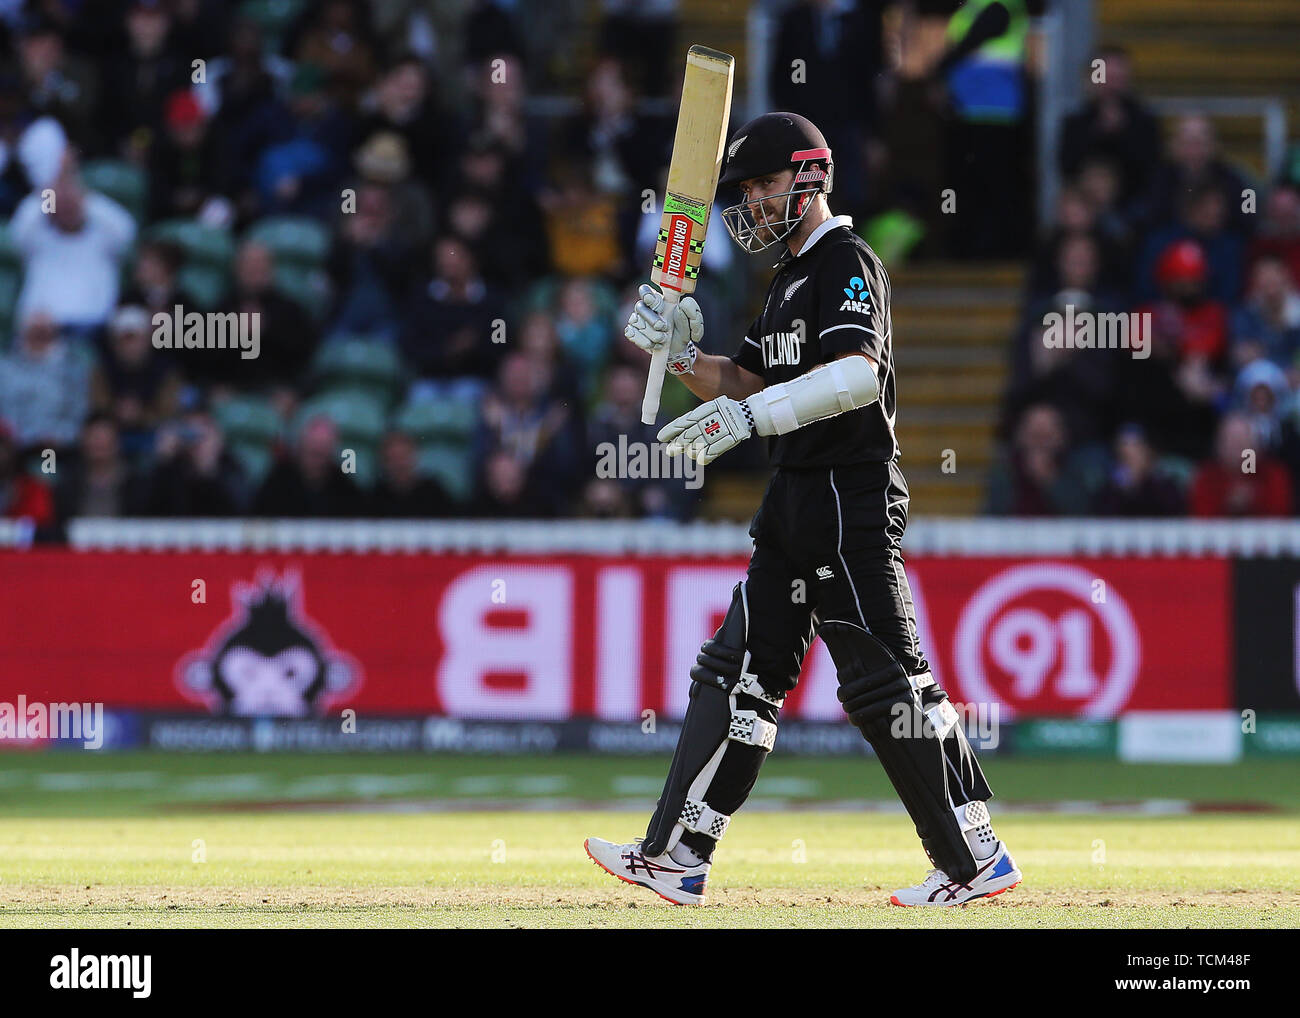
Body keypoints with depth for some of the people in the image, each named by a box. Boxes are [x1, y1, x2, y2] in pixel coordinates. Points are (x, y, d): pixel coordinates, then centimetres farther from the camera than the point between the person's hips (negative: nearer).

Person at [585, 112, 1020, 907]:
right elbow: (744, 387, 21)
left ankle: (978, 861, -4)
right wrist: (680, 352, 3)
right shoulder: (793, 279, 19)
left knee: (885, 680, -9)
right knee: (740, 670, 7)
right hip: (796, 499, 10)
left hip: (853, 497, -10)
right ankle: (678, 859, 8)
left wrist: (753, 416, -34)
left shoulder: (847, 262, -11)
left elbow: (858, 374, -27)